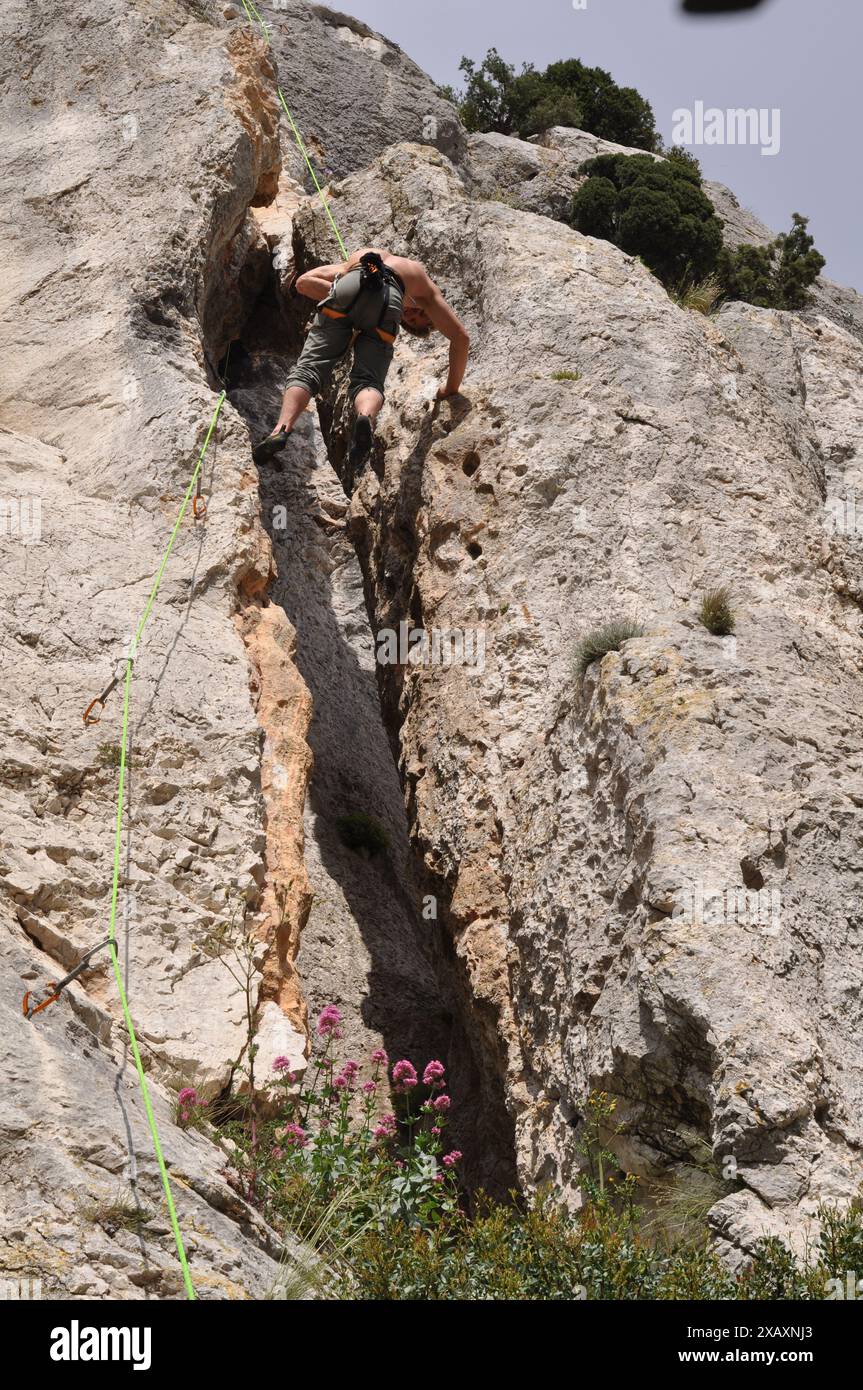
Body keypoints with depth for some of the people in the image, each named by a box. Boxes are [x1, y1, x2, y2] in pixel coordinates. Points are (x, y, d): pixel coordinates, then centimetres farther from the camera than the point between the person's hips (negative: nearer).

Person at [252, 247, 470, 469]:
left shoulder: (360, 257, 44)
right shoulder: (425, 288, 38)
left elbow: (305, 282, 28)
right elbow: (461, 337, 33)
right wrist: (451, 389, 40)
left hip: (346, 288, 1)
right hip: (388, 299, -1)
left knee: (308, 368, -1)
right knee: (368, 380, 0)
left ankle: (282, 429, -26)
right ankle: (366, 417, -33)